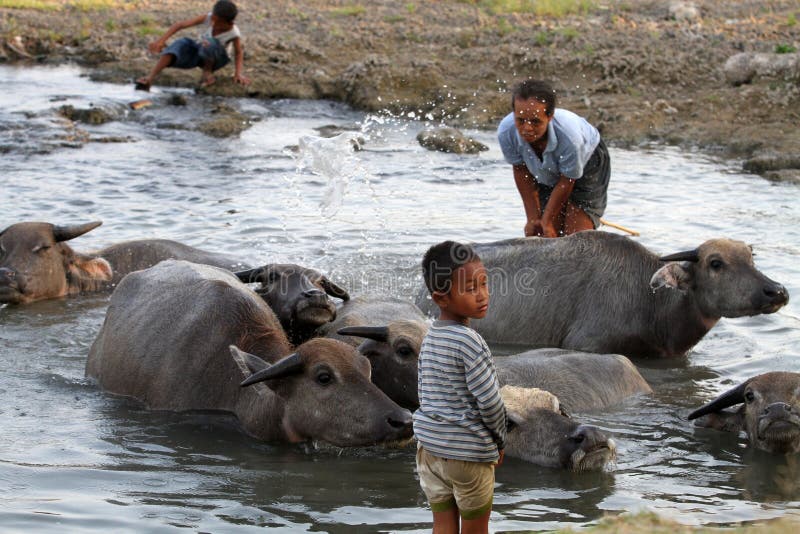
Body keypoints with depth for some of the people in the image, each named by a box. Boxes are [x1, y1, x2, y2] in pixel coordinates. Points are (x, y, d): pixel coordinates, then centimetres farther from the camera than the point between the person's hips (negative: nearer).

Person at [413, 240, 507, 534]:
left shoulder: (429, 338, 4)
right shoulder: (469, 341, -20)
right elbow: (490, 402, -18)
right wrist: (500, 441, 0)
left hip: (429, 446, 7)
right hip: (469, 454, -7)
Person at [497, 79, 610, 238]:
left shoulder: (568, 137, -45)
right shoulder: (506, 133, -34)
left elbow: (567, 182, -27)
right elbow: (521, 172, -15)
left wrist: (546, 222, -22)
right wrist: (533, 219, -14)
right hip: (545, 174, 4)